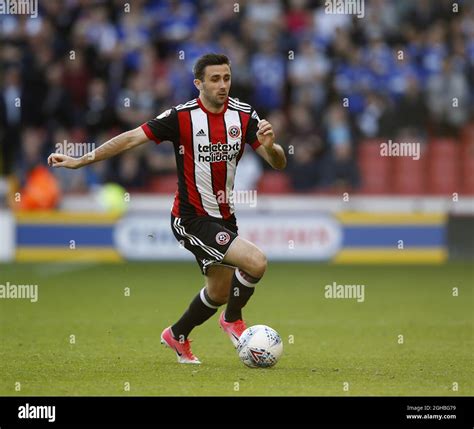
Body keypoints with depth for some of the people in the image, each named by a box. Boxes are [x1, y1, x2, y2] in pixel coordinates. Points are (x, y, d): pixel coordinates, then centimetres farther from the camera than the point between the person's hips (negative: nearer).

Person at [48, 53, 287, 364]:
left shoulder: (244, 116, -4)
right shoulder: (181, 117, -17)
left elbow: (279, 163, -5)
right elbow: (131, 138, -13)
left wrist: (270, 146, -29)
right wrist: (80, 161, -14)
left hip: (224, 218, 7)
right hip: (192, 219, -7)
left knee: (220, 292, 20)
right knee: (256, 262, -22)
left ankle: (178, 337, 45)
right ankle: (233, 320, 6)